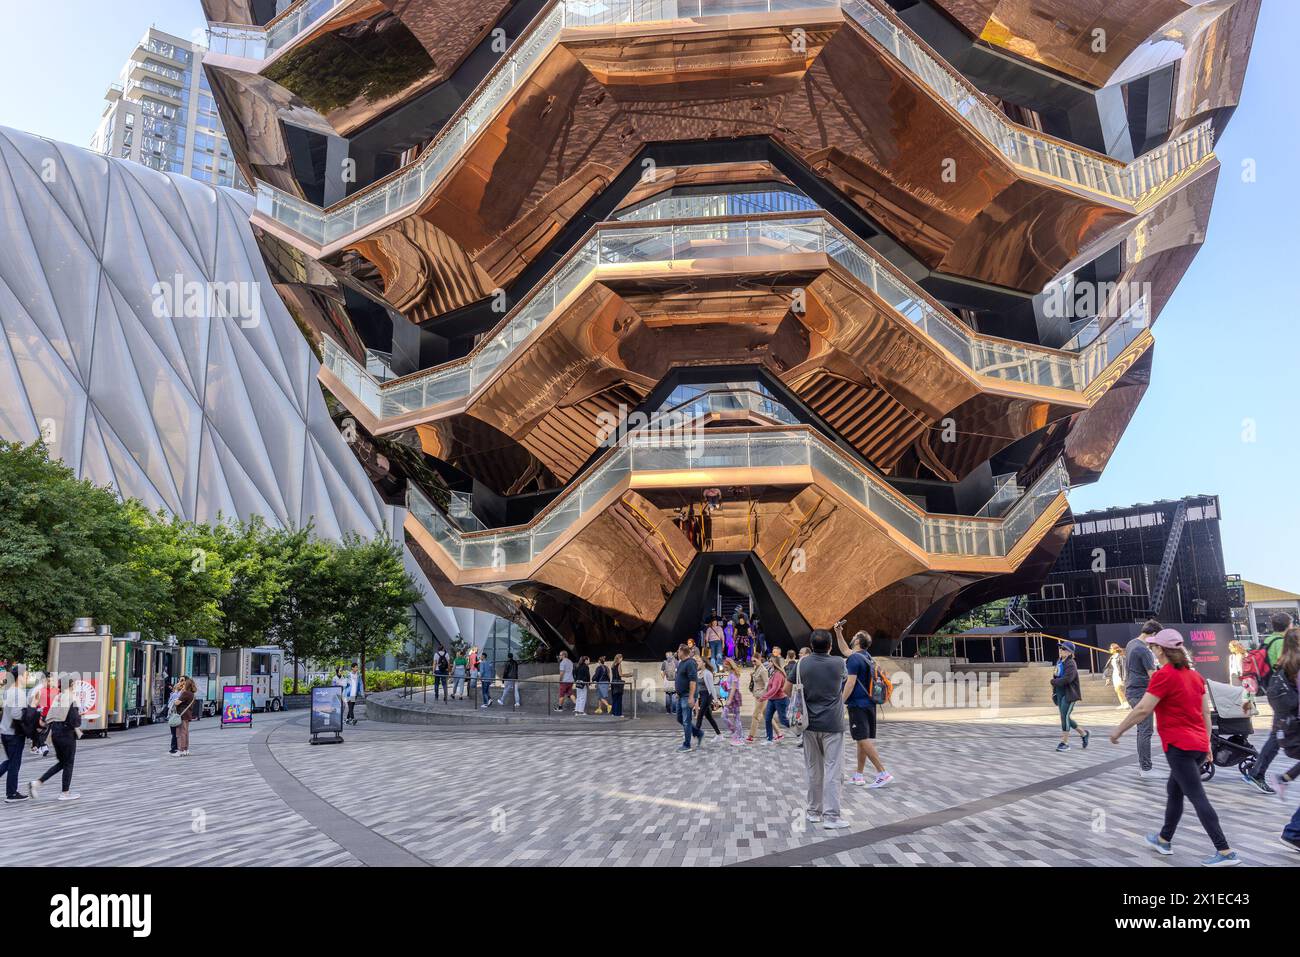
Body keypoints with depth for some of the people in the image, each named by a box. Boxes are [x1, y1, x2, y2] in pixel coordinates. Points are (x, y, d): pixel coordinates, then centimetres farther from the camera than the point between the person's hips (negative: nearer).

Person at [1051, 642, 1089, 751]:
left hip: (1069, 694, -9)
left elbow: (1067, 679, -27)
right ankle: (1083, 734, 32)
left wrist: (1053, 682, -13)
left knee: (1064, 716, -10)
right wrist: (1054, 692, 10)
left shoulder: (1071, 664, -15)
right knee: (1065, 718, 13)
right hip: (1060, 693, 9)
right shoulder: (1059, 661, 12)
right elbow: (1056, 677, 18)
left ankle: (1065, 742, -3)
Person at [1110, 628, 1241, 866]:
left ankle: (1225, 852, -6)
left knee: (1197, 797, -5)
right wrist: (1207, 743, 21)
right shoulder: (1194, 675, 11)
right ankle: (1164, 840, 30)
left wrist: (1118, 731, -7)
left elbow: (1143, 709, -16)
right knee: (1174, 790, 19)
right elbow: (1206, 712, 14)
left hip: (1179, 746, -9)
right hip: (1198, 744, 9)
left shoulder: (1163, 675, -14)